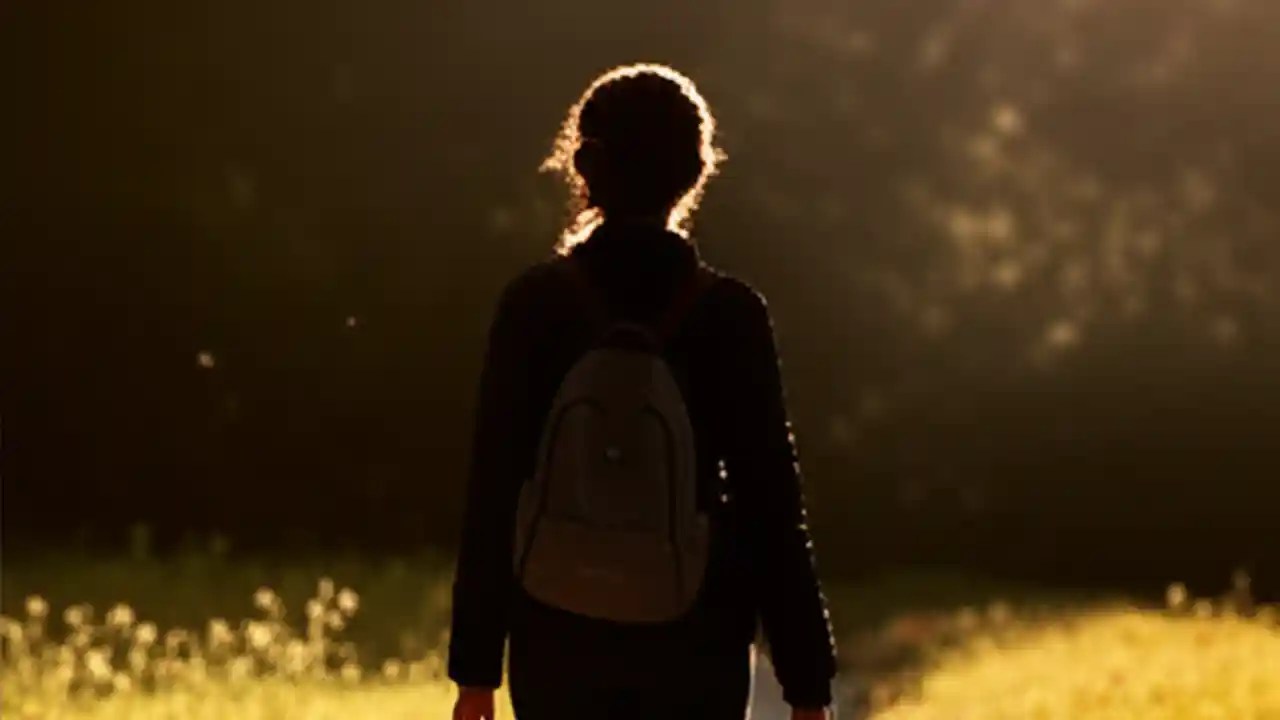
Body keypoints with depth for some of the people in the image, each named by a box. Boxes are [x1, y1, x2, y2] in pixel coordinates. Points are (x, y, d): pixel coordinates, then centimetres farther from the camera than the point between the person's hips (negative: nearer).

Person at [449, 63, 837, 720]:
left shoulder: (535, 305, -4)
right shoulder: (730, 314, -4)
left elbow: (494, 492, -4)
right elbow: (770, 501, -4)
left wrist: (476, 665, 2)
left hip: (562, 641, 0)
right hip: (697, 640, 0)